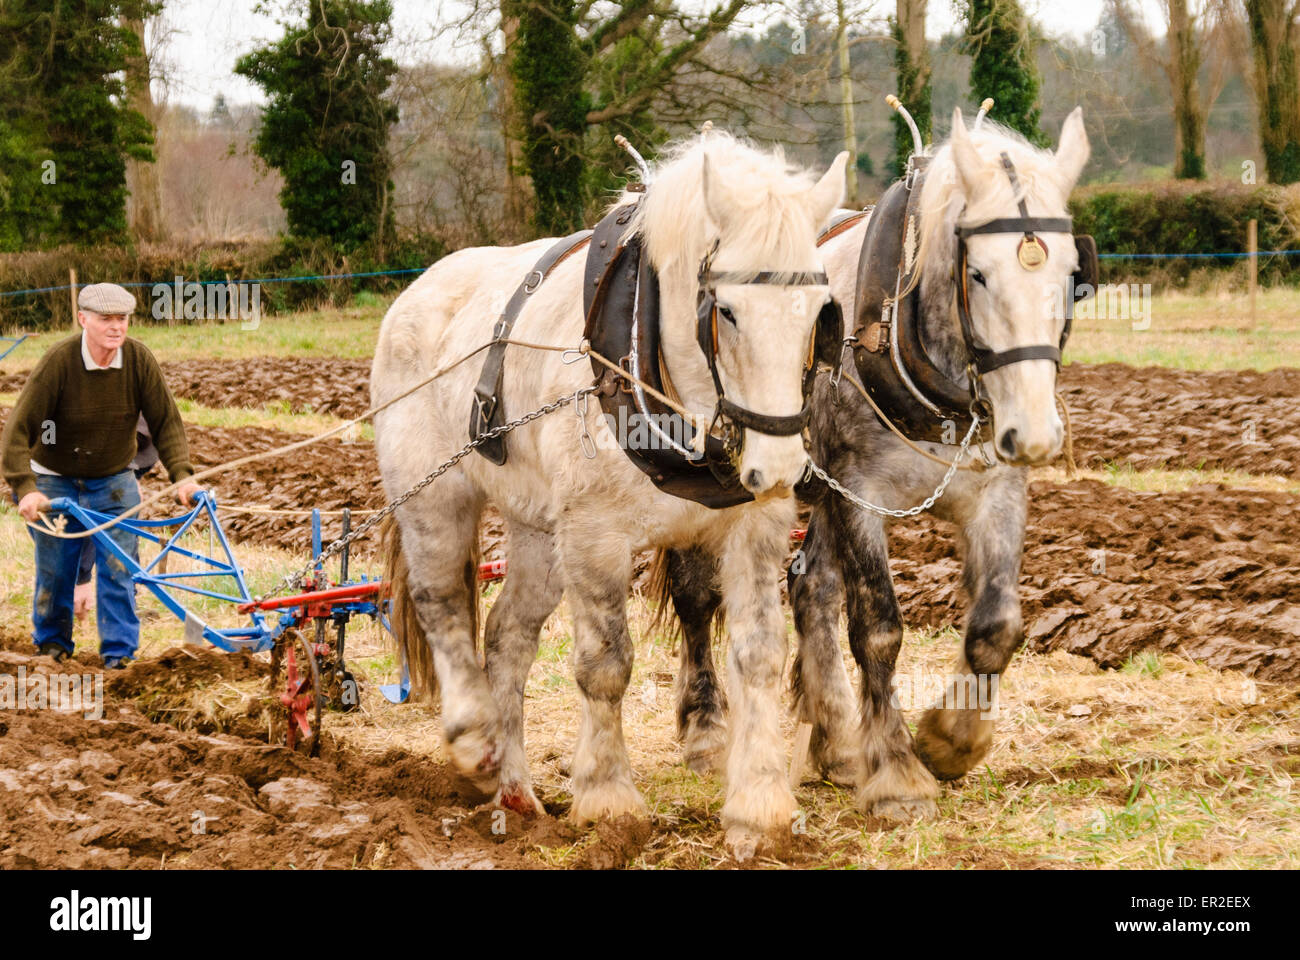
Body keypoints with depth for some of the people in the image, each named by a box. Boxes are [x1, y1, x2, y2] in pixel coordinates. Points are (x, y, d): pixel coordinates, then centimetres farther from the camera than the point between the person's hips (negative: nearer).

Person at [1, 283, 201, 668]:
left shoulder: (139, 359, -15)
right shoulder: (59, 361, -24)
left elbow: (166, 422, -10)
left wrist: (182, 475, -22)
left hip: (113, 481, 2)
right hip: (55, 482, -2)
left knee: (118, 567, -6)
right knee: (55, 570, 7)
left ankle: (120, 650, 4)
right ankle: (51, 641, 31)